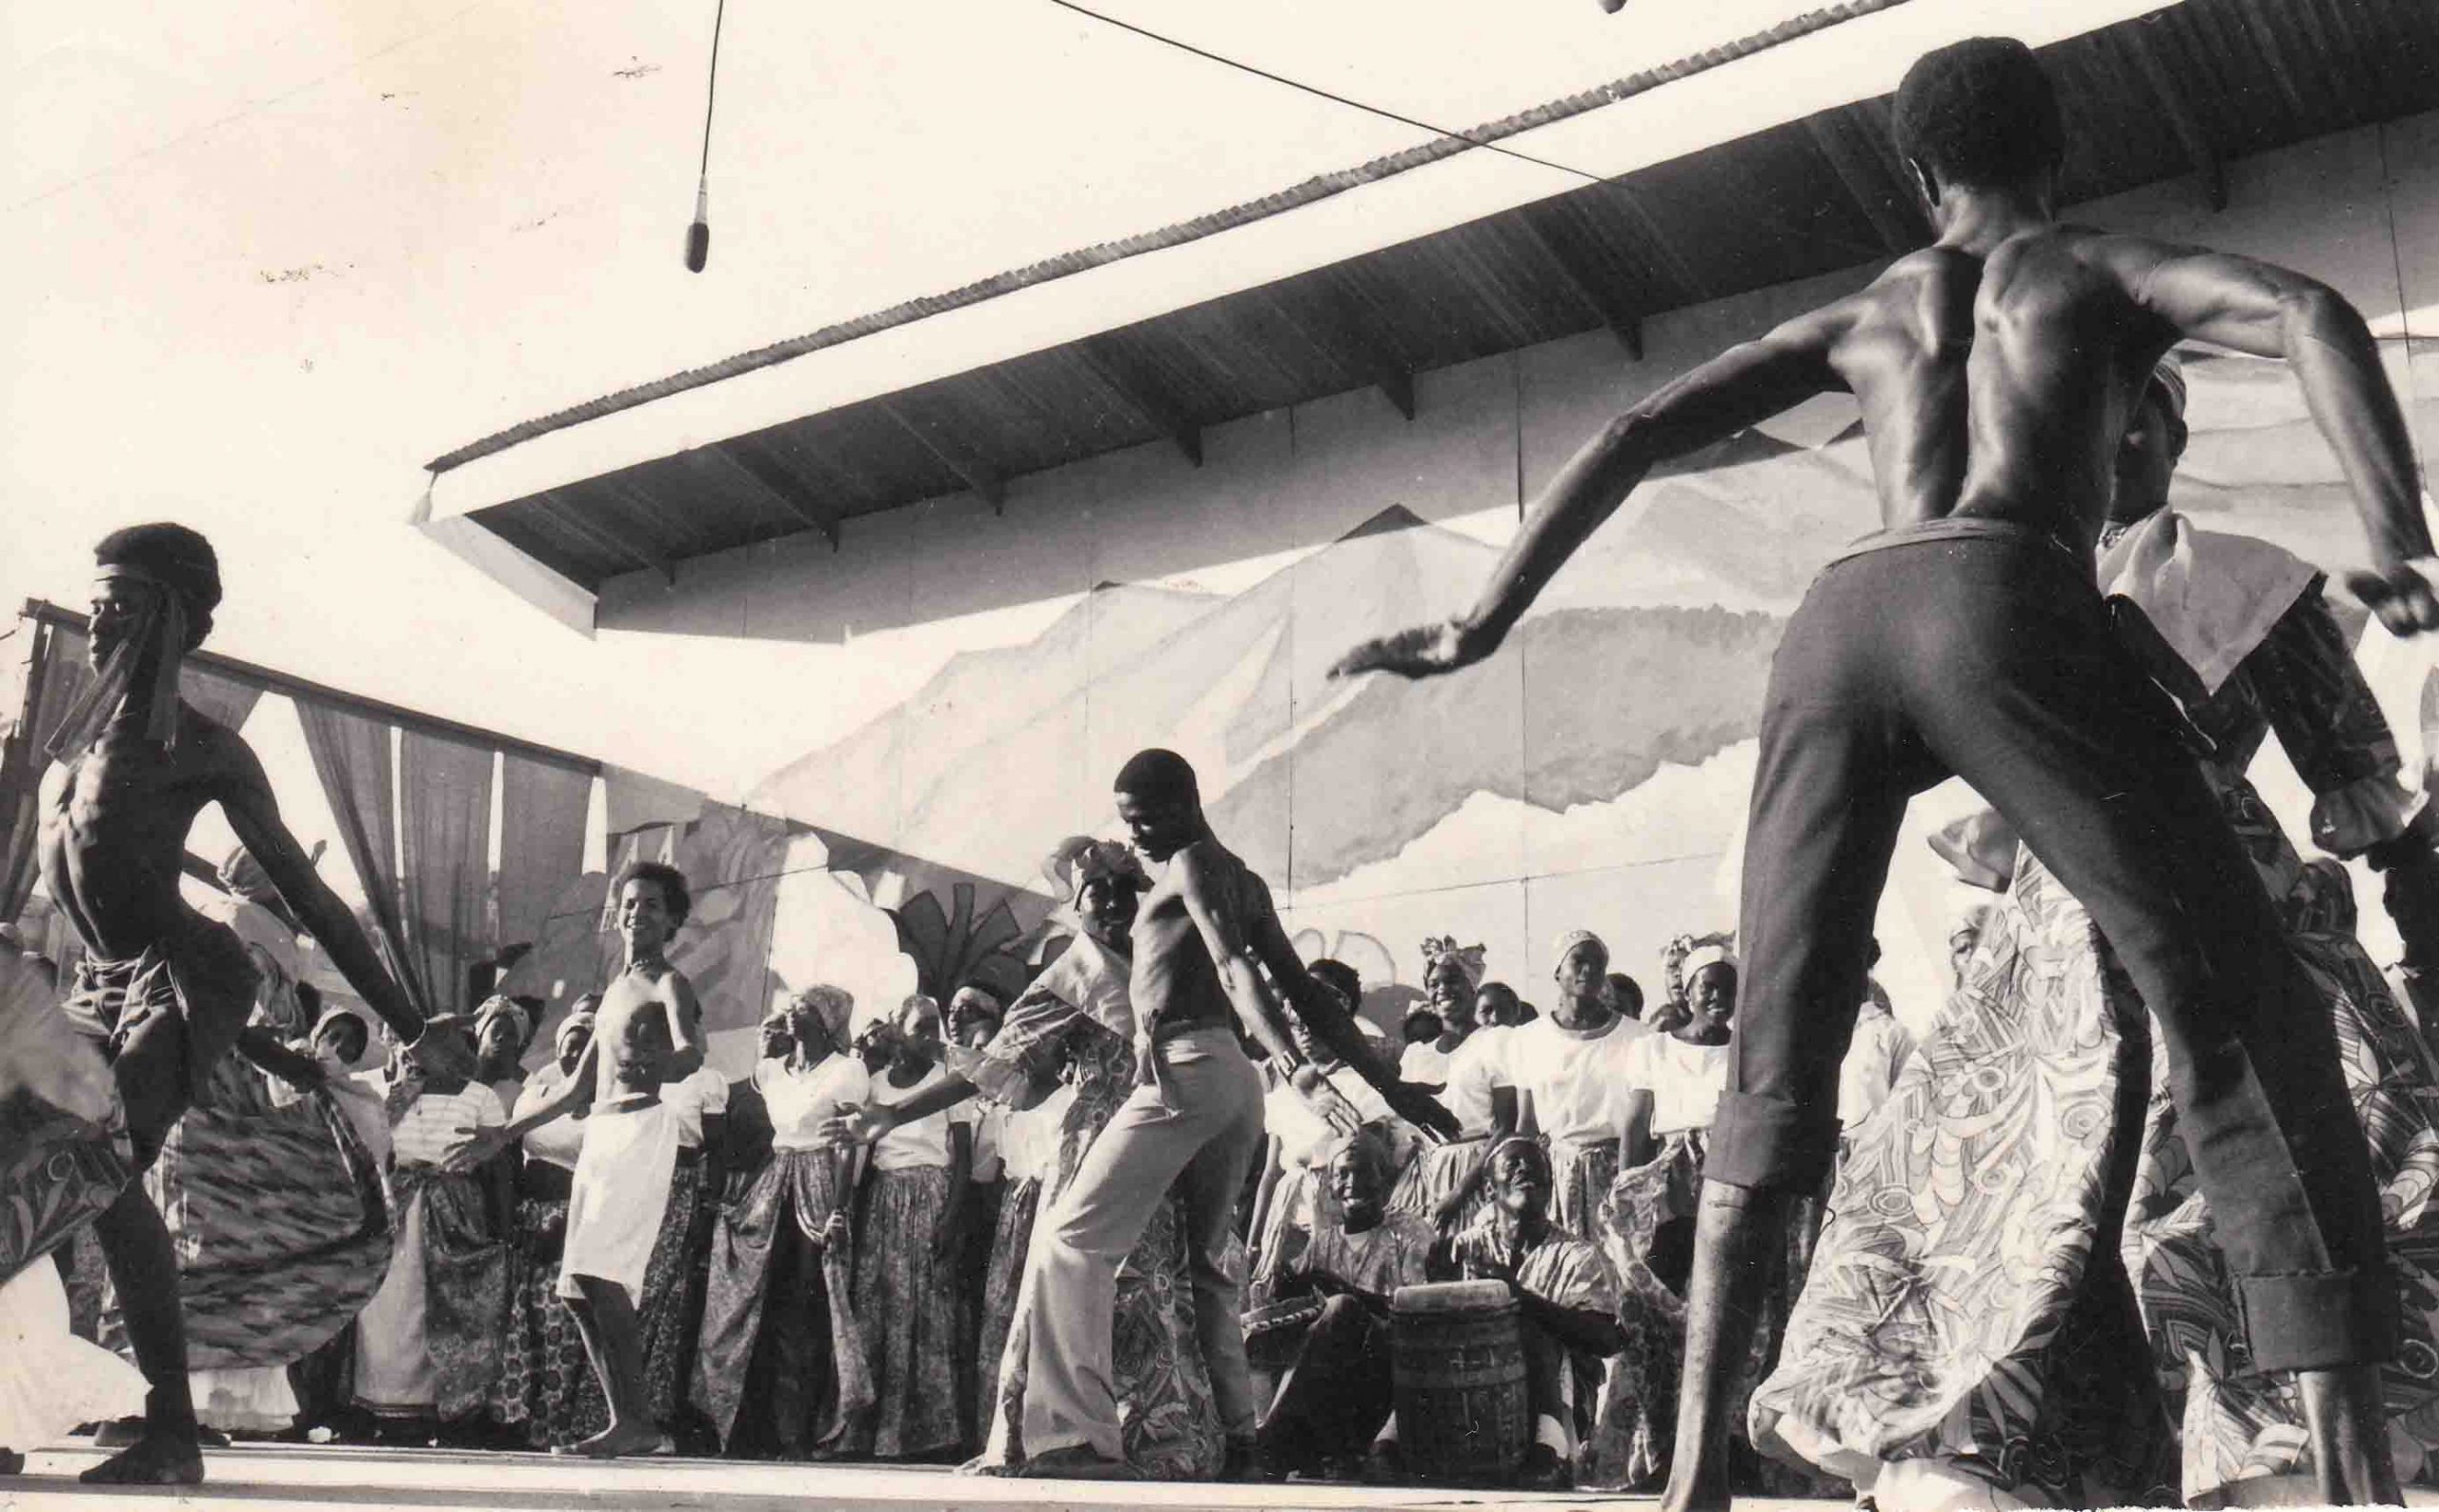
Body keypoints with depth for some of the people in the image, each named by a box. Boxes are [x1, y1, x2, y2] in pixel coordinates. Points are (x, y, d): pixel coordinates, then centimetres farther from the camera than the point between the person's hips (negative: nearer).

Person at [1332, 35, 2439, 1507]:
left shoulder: (1863, 313, 35)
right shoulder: (2109, 268, 27)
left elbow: (1633, 434, 26)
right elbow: (2313, 315, 5)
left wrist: (1482, 627, 24)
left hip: (1836, 624, 3)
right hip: (2006, 605, -3)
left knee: (1778, 1075, 9)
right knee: (2240, 1014, -2)